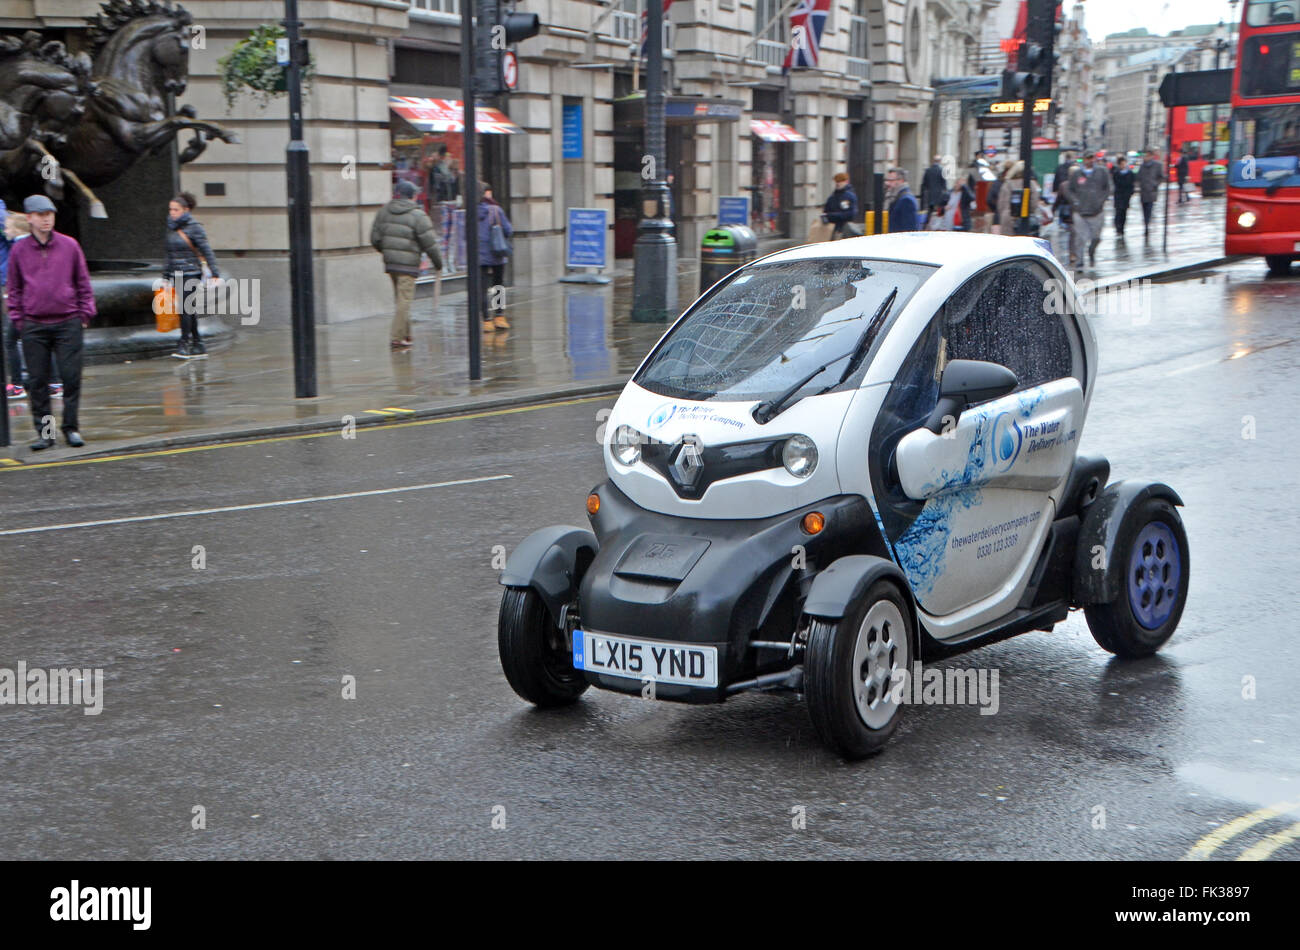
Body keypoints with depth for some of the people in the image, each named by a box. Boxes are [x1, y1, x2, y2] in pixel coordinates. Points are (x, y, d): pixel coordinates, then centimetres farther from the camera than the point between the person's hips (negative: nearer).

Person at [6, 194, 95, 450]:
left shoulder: (69, 245, 4)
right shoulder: (18, 250, 5)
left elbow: (83, 282, 10)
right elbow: (14, 289, 12)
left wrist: (85, 313, 5)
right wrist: (17, 319, 6)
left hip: (68, 323, -1)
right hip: (33, 326, 1)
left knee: (72, 377, -3)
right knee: (38, 380, 2)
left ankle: (71, 428, 9)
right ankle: (43, 431, 11)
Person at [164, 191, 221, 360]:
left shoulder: (194, 228, -8)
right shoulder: (171, 229, 12)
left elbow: (207, 251, -10)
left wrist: (215, 273, -16)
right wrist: (166, 276, 19)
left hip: (192, 274, -7)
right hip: (176, 275, 7)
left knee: (185, 308, -13)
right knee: (189, 312, 7)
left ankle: (185, 344, -7)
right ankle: (198, 347, 11)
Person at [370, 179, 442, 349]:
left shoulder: (384, 211, 7)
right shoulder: (418, 215, -10)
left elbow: (375, 239, 10)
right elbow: (429, 242, -10)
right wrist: (438, 263, 2)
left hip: (390, 262, 6)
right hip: (408, 264, -6)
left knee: (399, 298, 18)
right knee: (404, 300, -4)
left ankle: (405, 334, 26)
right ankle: (396, 338, -7)